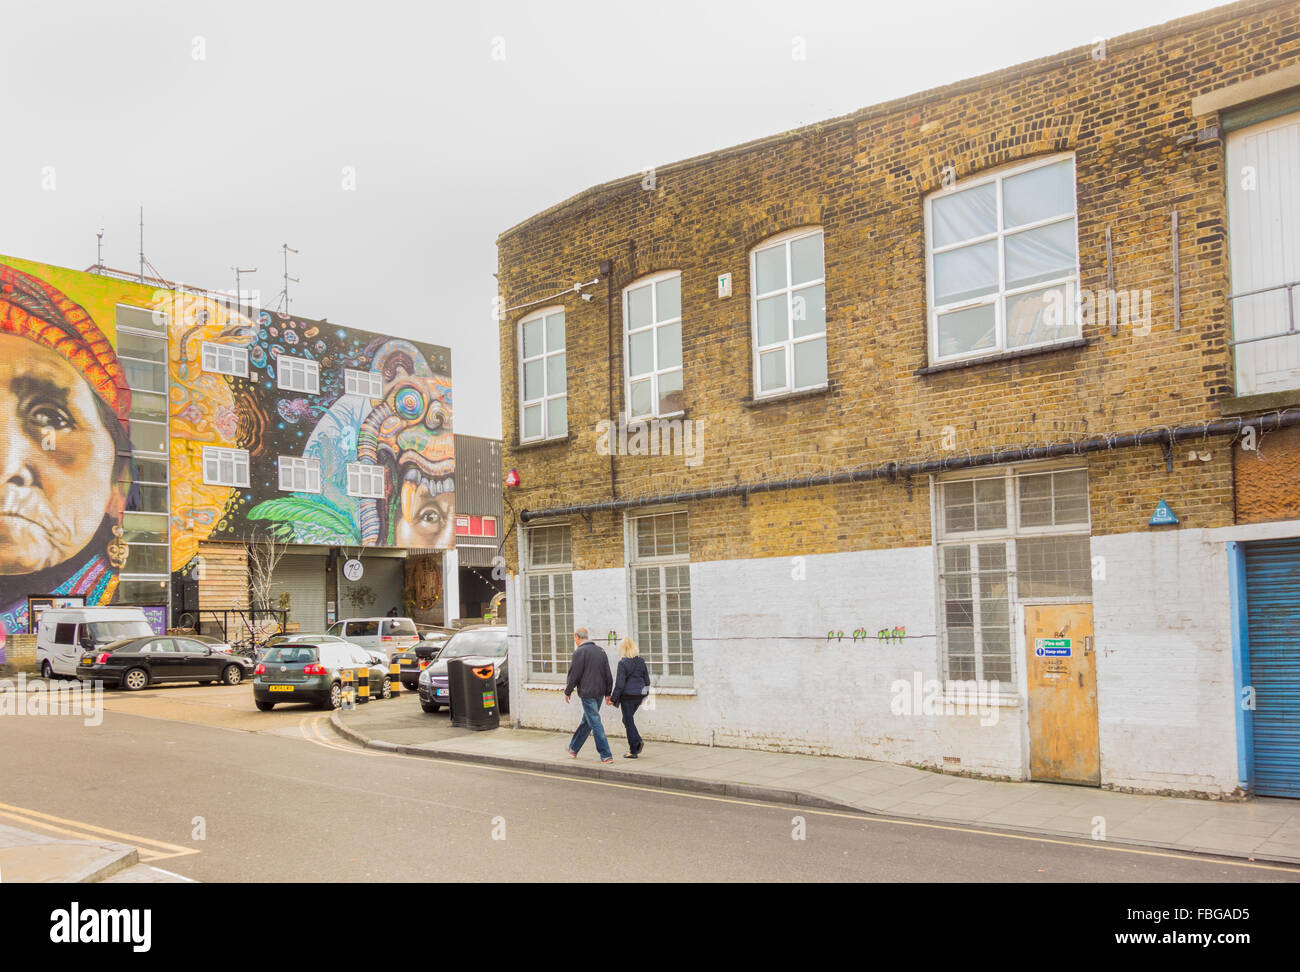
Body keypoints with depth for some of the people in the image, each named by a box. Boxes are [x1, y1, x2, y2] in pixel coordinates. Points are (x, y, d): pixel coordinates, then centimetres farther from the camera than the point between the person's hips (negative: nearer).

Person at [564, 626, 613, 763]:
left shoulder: (580, 652, -10)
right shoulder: (600, 650, 13)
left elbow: (574, 675, -11)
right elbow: (608, 674, 13)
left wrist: (567, 692, 1)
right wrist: (607, 693, 17)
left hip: (587, 693, -8)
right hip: (599, 693, 8)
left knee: (595, 723, -5)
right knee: (586, 722, 18)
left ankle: (606, 755, -8)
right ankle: (573, 749, 32)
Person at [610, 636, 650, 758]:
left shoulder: (623, 663, -14)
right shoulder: (641, 661, 4)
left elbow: (620, 683, -14)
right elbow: (647, 679, 10)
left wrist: (613, 698, -7)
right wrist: (644, 692, 22)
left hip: (627, 695, -6)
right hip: (639, 694, 6)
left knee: (629, 721, 4)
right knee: (628, 719, 21)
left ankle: (633, 751, 6)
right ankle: (638, 741, 5)